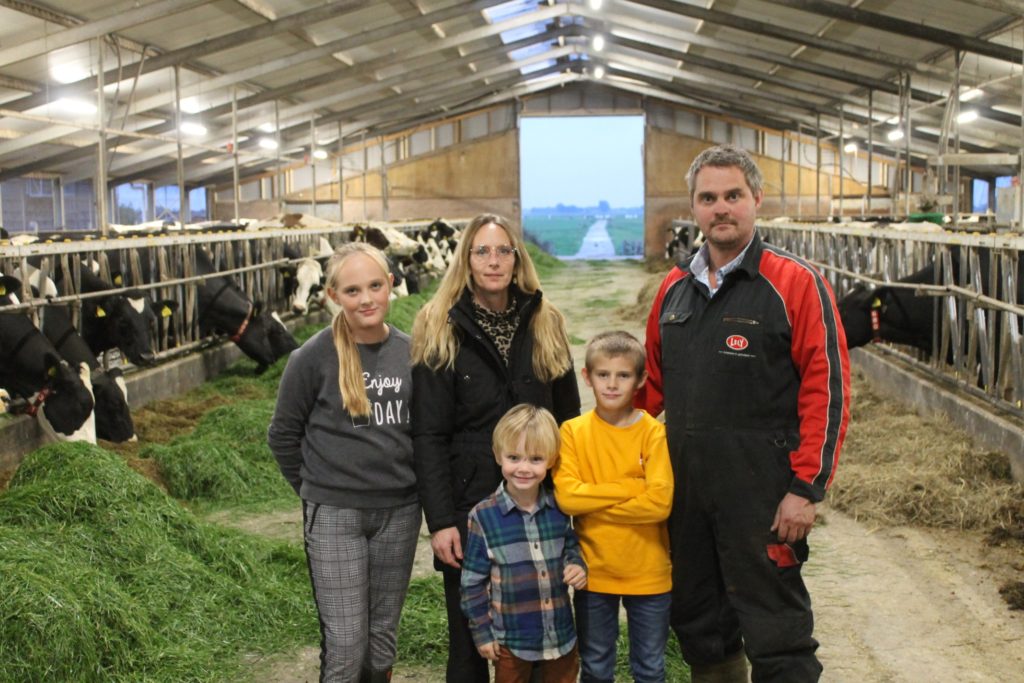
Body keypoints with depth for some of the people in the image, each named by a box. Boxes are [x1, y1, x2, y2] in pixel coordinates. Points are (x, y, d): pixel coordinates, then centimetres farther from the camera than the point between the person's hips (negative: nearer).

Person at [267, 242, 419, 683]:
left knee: (383, 638, 14)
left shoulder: (409, 351, 1)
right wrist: (316, 489, 3)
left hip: (399, 513, 3)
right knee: (345, 645, -1)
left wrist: (406, 483, 7)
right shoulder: (314, 357, -10)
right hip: (334, 515, -3)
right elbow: (284, 434, 0)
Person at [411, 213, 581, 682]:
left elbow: (568, 417, 10)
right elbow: (429, 437, -7)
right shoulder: (441, 332, -4)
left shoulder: (546, 326, 5)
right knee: (470, 638, 9)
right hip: (469, 505, -2)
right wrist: (440, 521, -12)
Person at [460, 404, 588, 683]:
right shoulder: (483, 515, -13)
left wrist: (577, 566, -8)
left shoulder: (559, 509, -4)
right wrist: (482, 632, -5)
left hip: (561, 634, 3)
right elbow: (473, 581, -6)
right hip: (511, 638, -3)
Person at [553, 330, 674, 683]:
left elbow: (659, 502, -18)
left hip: (648, 572, -1)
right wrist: (632, 486, -17)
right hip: (593, 571, 1)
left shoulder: (653, 433, -9)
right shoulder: (573, 431, -5)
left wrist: (593, 502, -14)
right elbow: (566, 496, -15)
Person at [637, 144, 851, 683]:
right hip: (685, 491, 6)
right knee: (697, 624, 17)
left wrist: (806, 489, -15)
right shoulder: (674, 289, 11)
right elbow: (652, 382, 18)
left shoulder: (796, 284, -7)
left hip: (763, 493, -6)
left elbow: (828, 390, -11)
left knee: (776, 637, 3)